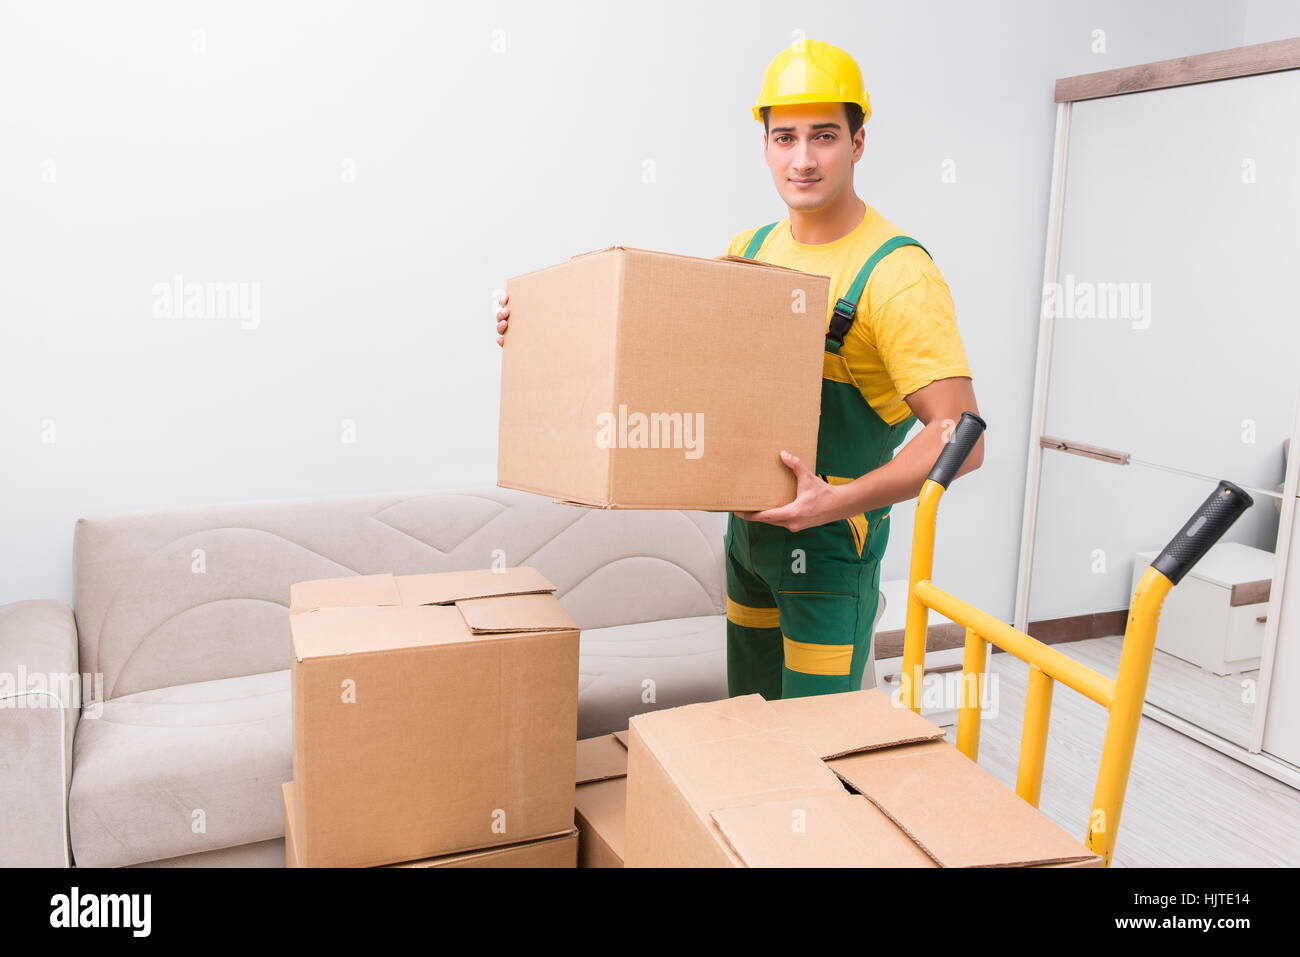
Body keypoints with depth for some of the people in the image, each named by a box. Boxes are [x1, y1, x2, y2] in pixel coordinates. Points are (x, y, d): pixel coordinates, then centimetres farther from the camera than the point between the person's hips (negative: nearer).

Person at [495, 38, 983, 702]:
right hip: (748, 522, 7)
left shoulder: (897, 273, -19)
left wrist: (842, 500, -32)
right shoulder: (750, 250, 4)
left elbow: (960, 436, -22)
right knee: (746, 718, 21)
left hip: (831, 541, -6)